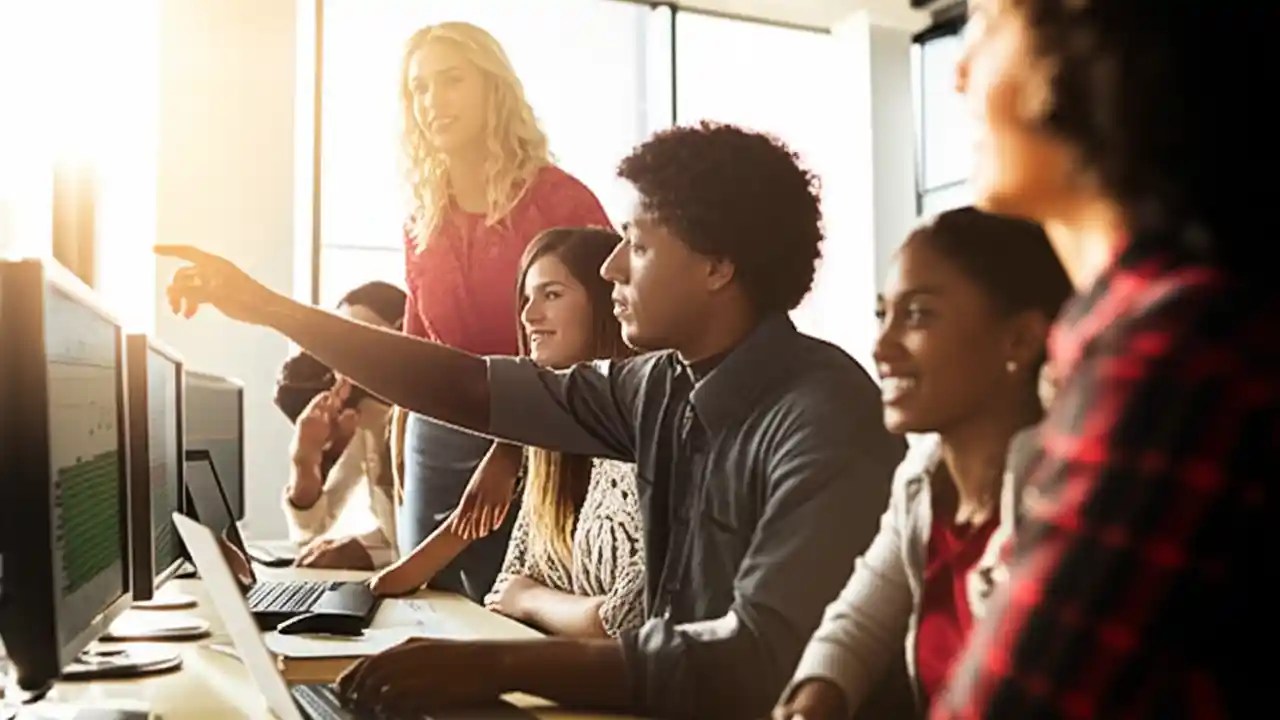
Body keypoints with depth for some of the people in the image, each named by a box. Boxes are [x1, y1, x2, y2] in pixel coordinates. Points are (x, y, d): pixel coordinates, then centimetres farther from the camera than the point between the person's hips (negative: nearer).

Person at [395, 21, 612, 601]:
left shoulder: (559, 201, -8)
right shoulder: (422, 221, 9)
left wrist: (513, 450, -14)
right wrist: (400, 468, 15)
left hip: (536, 448, -5)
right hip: (437, 444, 6)